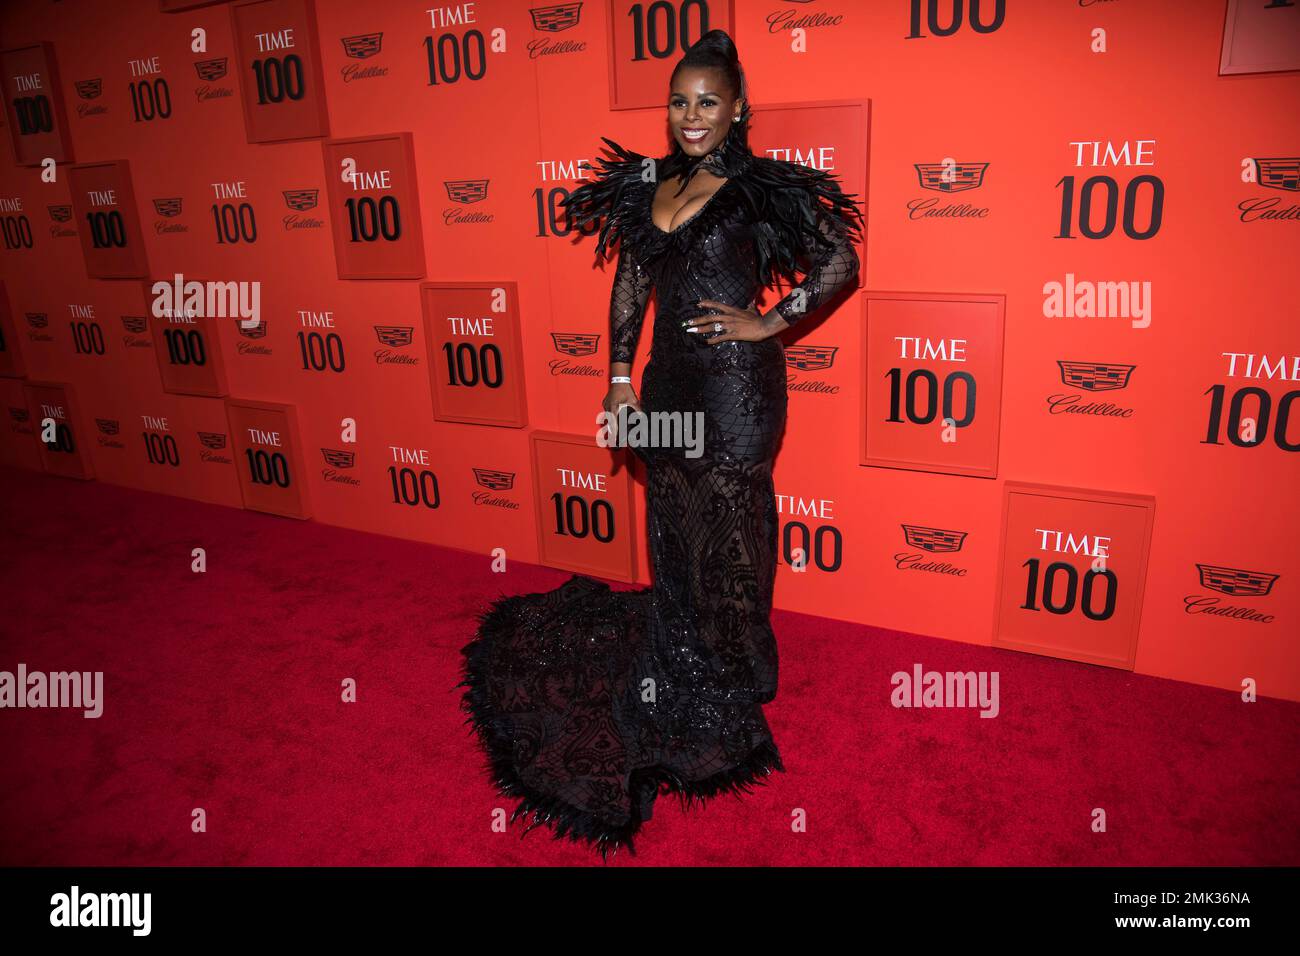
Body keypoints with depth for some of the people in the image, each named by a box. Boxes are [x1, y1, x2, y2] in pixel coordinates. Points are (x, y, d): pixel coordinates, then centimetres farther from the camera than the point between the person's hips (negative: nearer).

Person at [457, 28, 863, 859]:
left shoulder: (763, 190, -6)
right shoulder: (649, 186, 11)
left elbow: (841, 261, -6)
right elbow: (632, 283, 13)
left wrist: (767, 323, -10)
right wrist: (620, 377, 9)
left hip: (736, 388, -6)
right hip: (669, 385, 6)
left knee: (727, 540, 4)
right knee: (673, 533, 16)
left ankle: (732, 699, 25)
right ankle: (676, 679, 37)